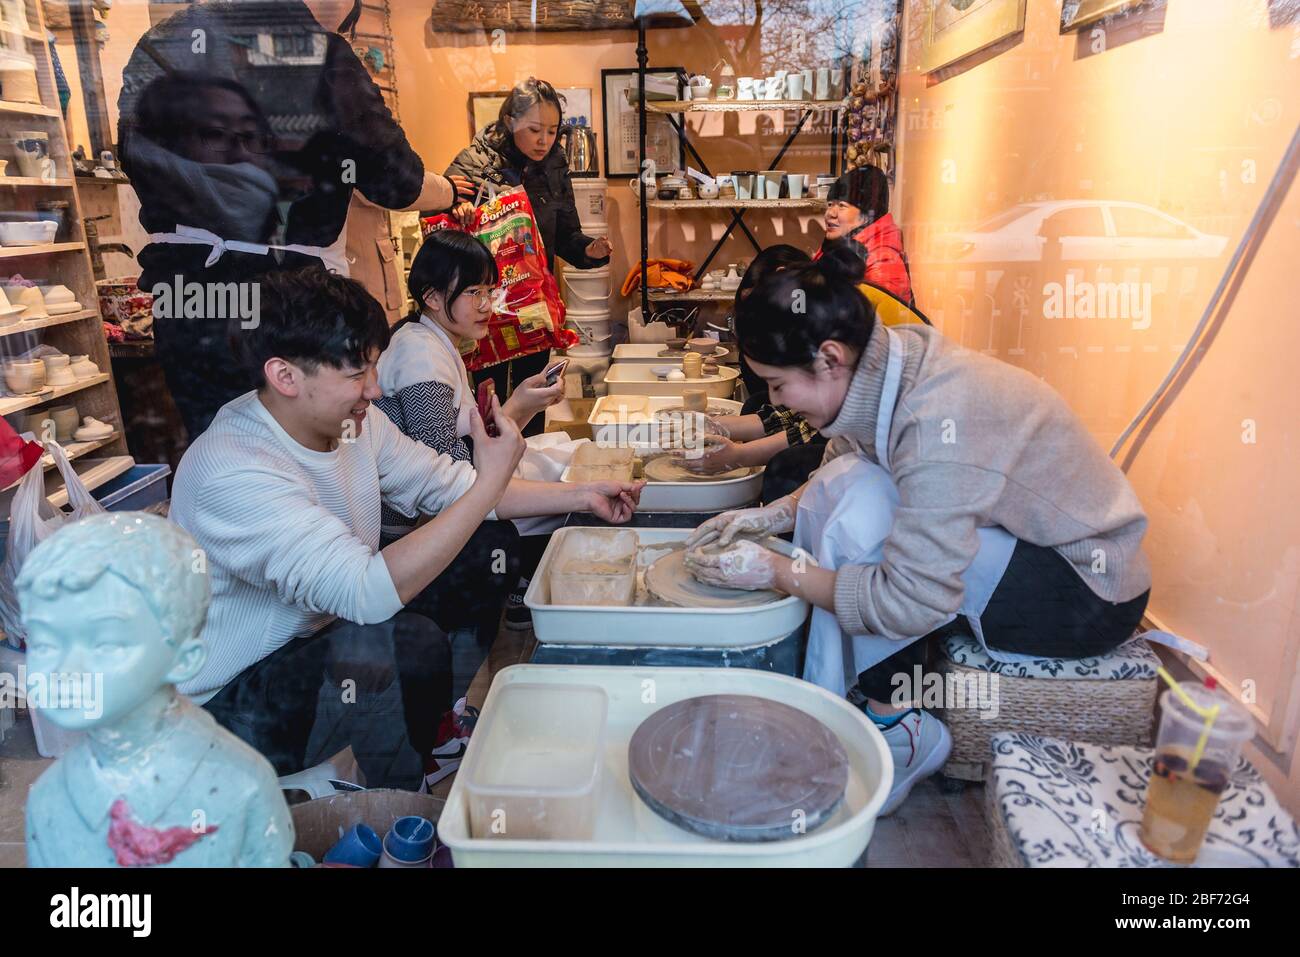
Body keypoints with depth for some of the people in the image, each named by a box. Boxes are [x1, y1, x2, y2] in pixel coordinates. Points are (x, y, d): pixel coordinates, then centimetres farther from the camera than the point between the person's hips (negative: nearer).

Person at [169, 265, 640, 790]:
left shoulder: (352, 423, -7)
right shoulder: (232, 473, -32)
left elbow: (448, 485, 3)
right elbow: (368, 593, -40)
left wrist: (580, 495, -2)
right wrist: (490, 483, -36)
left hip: (321, 634, 8)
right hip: (236, 697, -8)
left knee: (486, 548, 3)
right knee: (408, 639, -35)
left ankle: (447, 730, 18)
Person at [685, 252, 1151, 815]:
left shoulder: (937, 424, -33)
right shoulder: (881, 365, -8)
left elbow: (910, 604, -30)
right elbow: (834, 483, 10)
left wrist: (775, 572, -23)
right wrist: (768, 517, -4)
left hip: (1089, 595, -9)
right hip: (1013, 546, 9)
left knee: (863, 510, -27)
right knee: (839, 486, -4)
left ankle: (898, 731, -7)